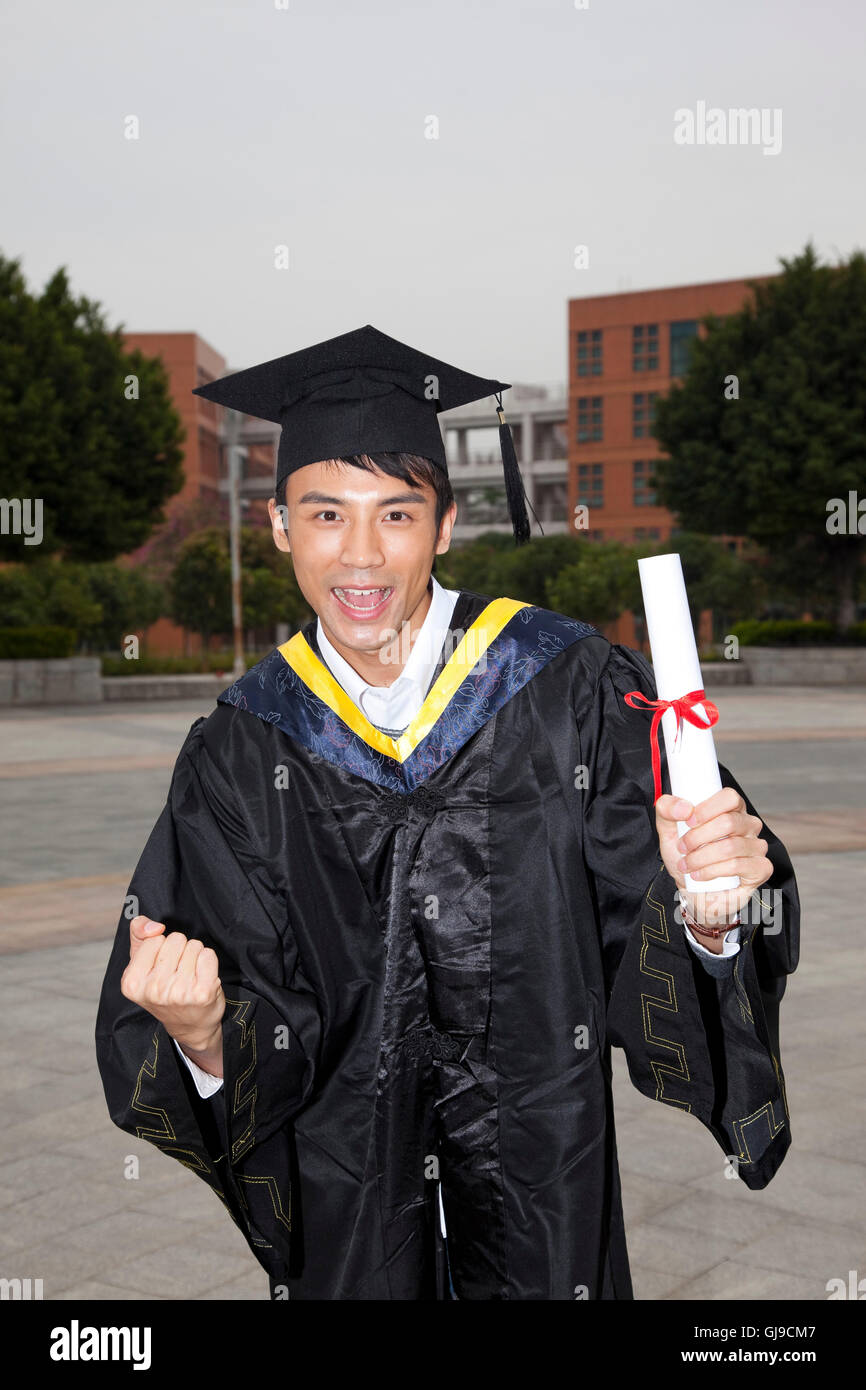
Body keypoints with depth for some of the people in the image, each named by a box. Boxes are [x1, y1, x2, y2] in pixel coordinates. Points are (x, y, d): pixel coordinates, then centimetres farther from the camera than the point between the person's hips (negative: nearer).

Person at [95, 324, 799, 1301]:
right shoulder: (241, 751, -8)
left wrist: (707, 914, -36)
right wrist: (203, 1035, -29)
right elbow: (253, 1031, -8)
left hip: (547, 1200, -1)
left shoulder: (574, 692, -15)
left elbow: (657, 966, -15)